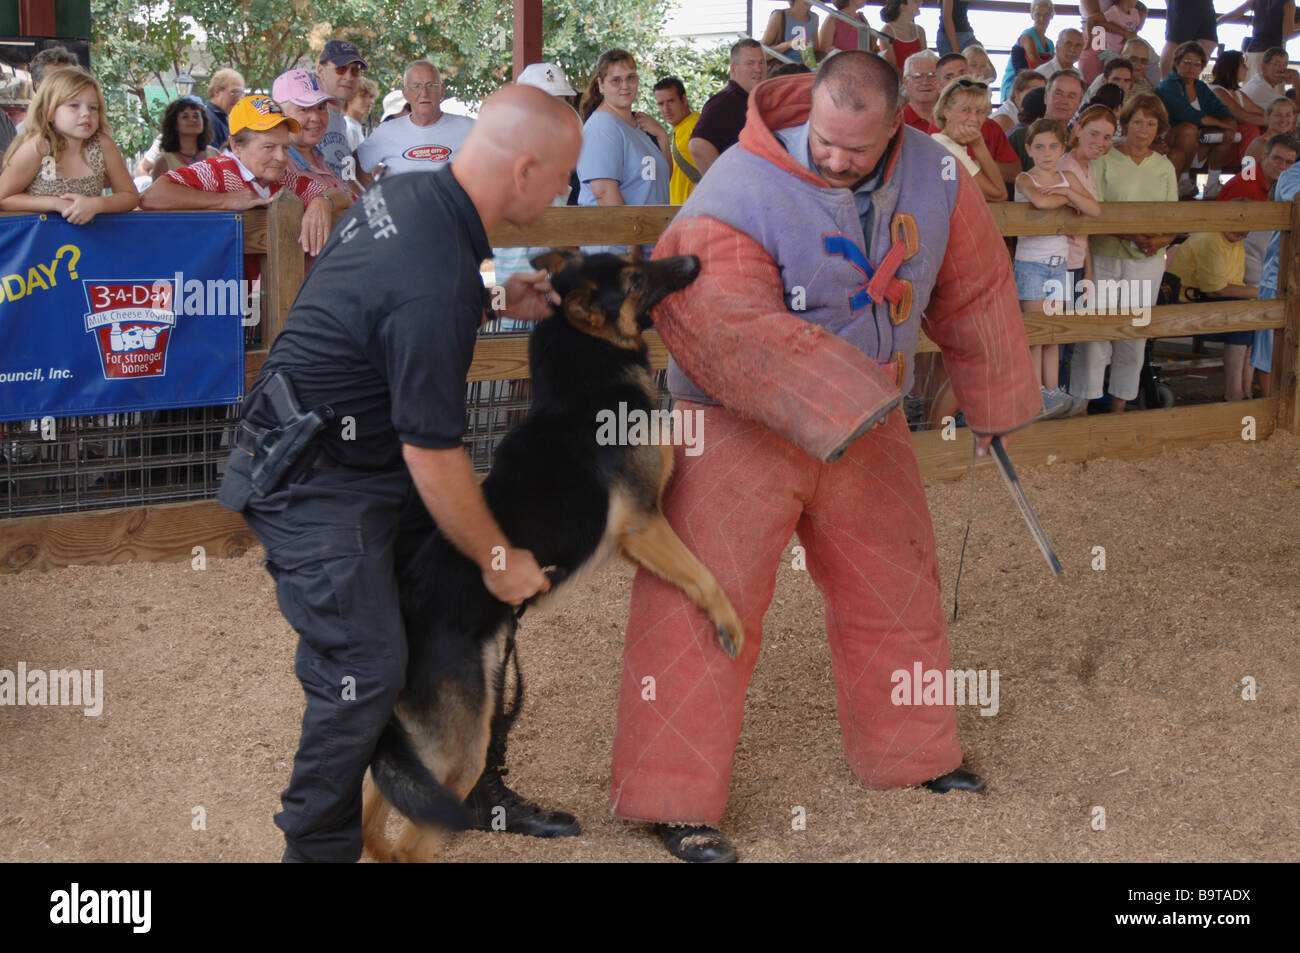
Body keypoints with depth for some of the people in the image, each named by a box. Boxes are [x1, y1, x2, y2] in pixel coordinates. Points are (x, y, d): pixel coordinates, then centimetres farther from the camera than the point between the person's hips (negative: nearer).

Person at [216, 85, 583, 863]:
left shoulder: (408, 191, -3)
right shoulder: (434, 286, -32)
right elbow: (432, 455, -25)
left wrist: (493, 298, 4)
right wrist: (498, 558, -12)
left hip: (365, 455, 10)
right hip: (314, 486, -10)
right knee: (366, 668, -10)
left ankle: (476, 788, 29)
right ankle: (317, 843, 10)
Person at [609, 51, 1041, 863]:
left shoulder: (933, 178, -5)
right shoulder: (743, 190, -24)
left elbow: (975, 292, 9)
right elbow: (725, 325, -35)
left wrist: (995, 399, 18)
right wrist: (837, 407, -38)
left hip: (867, 426, 6)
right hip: (740, 428, -6)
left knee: (897, 584, 18)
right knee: (705, 605, -9)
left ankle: (914, 752, 40)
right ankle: (675, 797, 2)